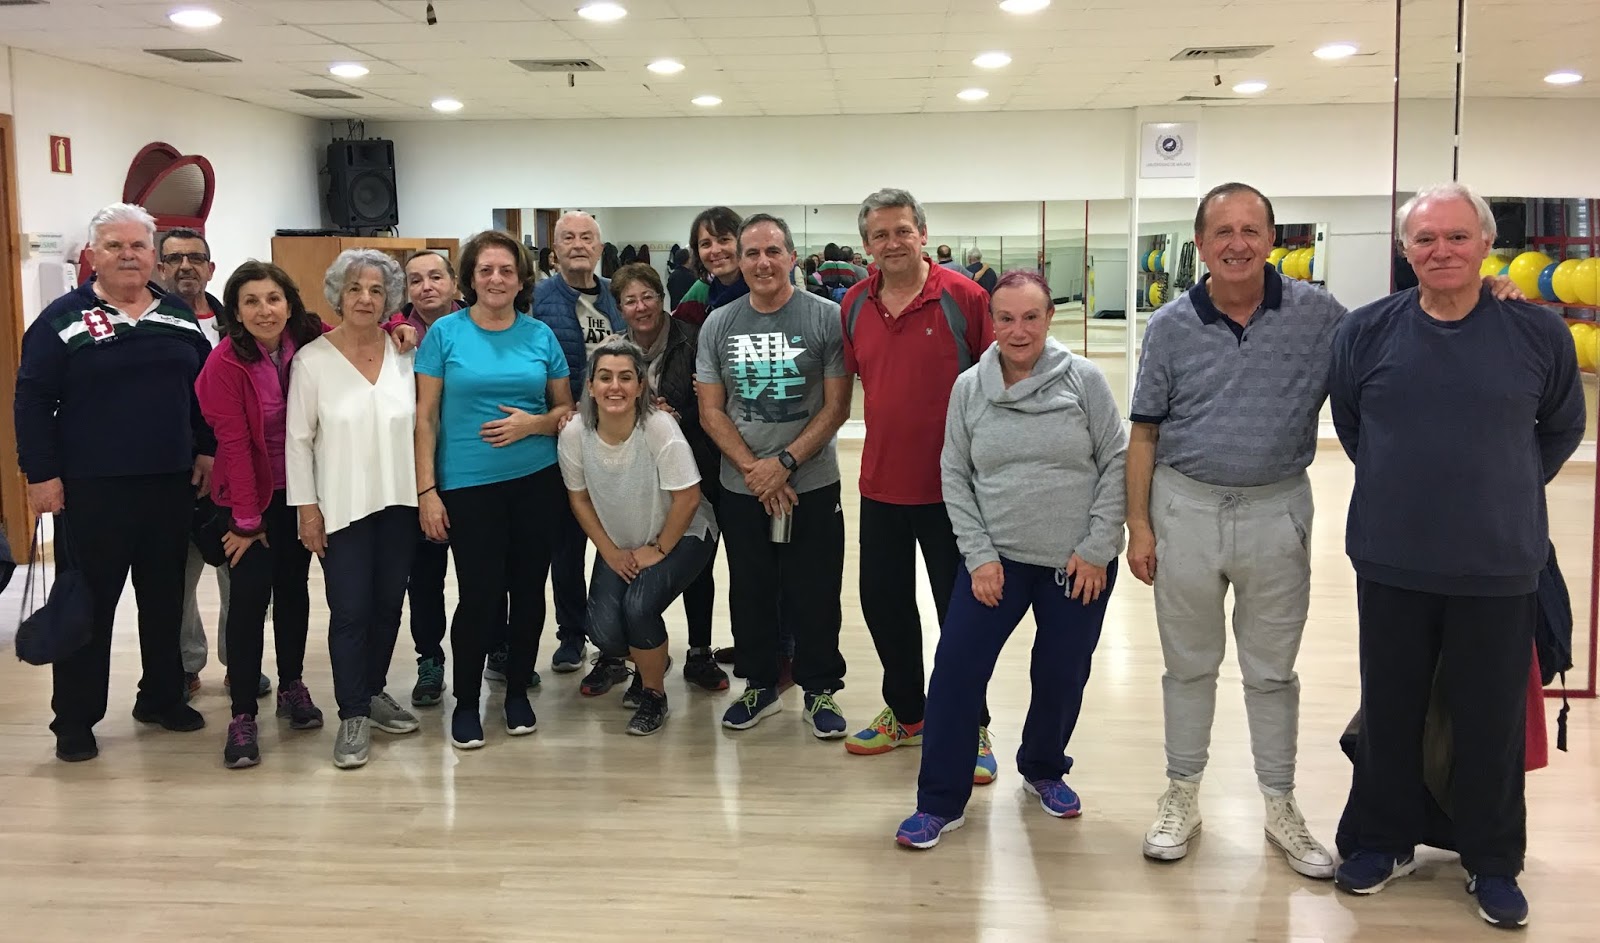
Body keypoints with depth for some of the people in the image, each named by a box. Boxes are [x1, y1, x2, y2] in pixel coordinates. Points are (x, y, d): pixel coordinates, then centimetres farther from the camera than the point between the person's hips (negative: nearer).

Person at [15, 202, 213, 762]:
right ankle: (75, 719, 14)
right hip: (91, 490, -4)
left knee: (166, 598, 13)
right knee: (88, 604, 3)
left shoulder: (180, 317, 8)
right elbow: (32, 402, -5)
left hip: (171, 485, 4)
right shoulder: (63, 319, -4)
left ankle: (162, 696, 28)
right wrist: (42, 474, -10)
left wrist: (207, 451, 7)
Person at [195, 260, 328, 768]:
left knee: (293, 585, 14)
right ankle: (243, 715, 0)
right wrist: (247, 520, -16)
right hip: (251, 492, -3)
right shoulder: (226, 361, -17)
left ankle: (292, 686, 29)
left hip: (302, 490, 3)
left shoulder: (314, 343, -10)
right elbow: (234, 442, -17)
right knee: (250, 594, -6)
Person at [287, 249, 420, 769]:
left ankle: (374, 691, 30)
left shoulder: (404, 353, 3)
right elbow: (298, 439, -3)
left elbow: (420, 423, 8)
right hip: (342, 506, -3)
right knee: (350, 611, -2)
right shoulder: (312, 359, -6)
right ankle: (353, 714, 10)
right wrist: (306, 507, -6)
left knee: (388, 605, 12)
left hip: (399, 501, 3)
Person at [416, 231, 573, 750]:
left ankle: (518, 691, 27)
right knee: (479, 595, -3)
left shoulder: (540, 335, 5)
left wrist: (533, 424, -10)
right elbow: (425, 417, -1)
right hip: (468, 486, -2)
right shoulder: (445, 333, -1)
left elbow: (566, 409, 11)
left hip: (537, 482, 2)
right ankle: (466, 702, 16)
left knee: (527, 590, 8)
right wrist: (427, 490, -7)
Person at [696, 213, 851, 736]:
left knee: (814, 595, 4)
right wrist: (752, 467, -9)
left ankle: (820, 690, 21)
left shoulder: (826, 318, -6)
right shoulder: (718, 326, 3)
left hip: (812, 485, -3)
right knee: (751, 593, 13)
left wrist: (784, 463, -14)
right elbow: (710, 411, 3)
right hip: (741, 488, 3)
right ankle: (760, 685, 30)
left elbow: (836, 406, -7)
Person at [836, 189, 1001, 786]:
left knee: (960, 608, 6)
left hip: (950, 484, -5)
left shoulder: (963, 298, -10)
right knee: (883, 601, 15)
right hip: (881, 483, 5)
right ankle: (905, 714, 35)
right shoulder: (854, 306, 4)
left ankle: (971, 728, 23)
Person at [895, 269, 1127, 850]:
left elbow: (1116, 463, -4)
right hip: (997, 560, 1)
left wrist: (1096, 549, -8)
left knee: (1062, 677, 12)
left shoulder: (1083, 379, -7)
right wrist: (980, 556, -5)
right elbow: (955, 476, 2)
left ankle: (1044, 770, 40)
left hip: (1079, 564, -1)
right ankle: (939, 802, 7)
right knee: (956, 668, -6)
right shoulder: (969, 388, -2)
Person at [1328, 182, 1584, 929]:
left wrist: (1509, 492, 9)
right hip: (1391, 562, 1)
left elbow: (1562, 429, 11)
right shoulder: (1365, 332, -4)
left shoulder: (1540, 334, -6)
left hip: (1499, 566, -1)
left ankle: (1493, 863, 28)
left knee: (1491, 721, 10)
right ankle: (1386, 841, 32)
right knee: (1388, 712, 14)